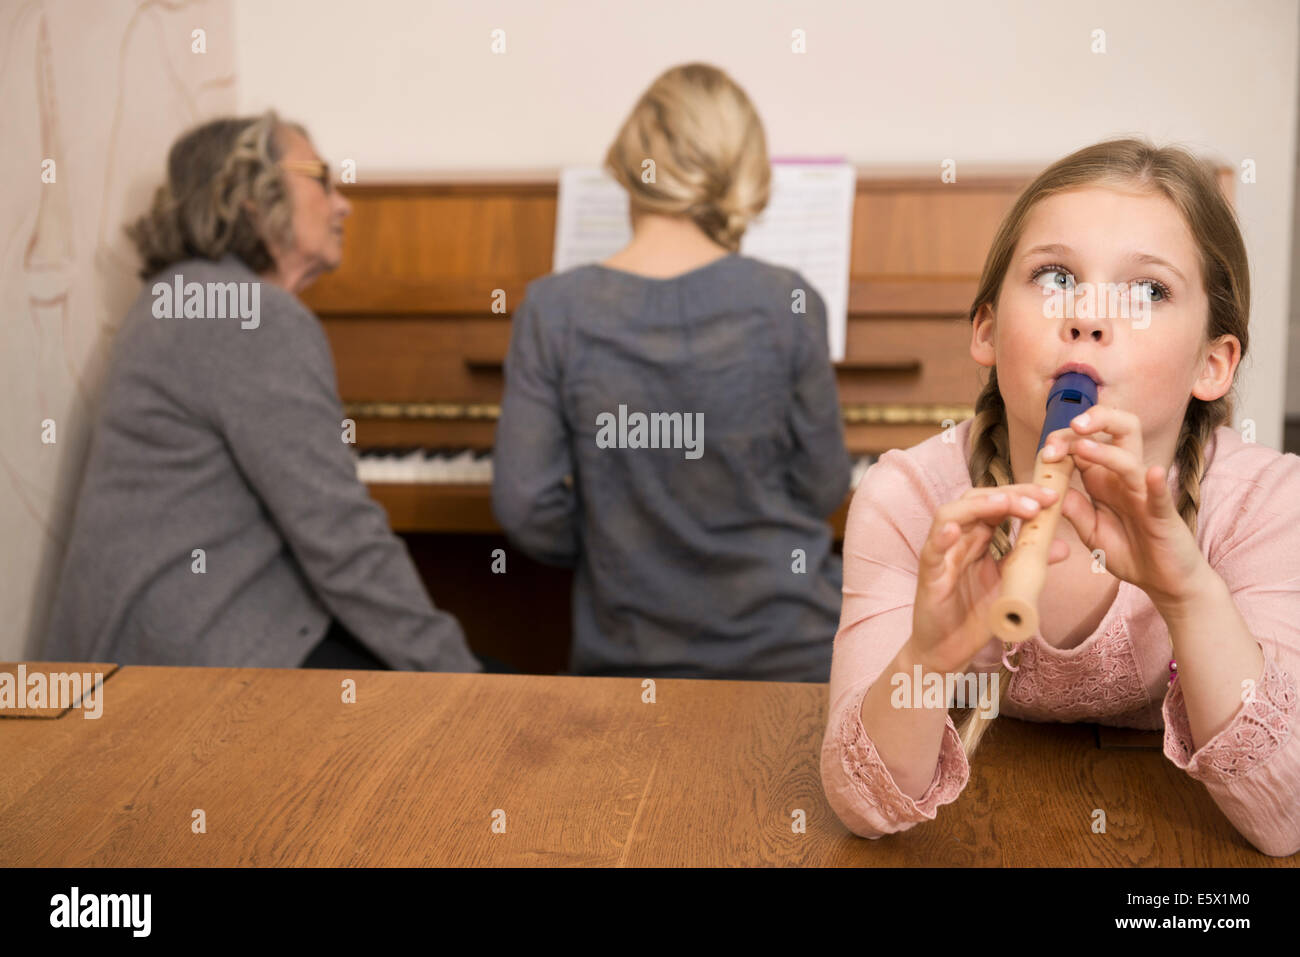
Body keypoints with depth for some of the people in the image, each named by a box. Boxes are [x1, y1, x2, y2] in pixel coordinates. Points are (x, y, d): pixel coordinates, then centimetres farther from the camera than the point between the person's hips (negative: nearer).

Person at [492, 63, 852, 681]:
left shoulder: (552, 310, -11)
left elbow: (523, 505, -10)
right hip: (784, 648, 0)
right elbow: (824, 489, -3)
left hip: (629, 653, 1)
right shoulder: (786, 304, -12)